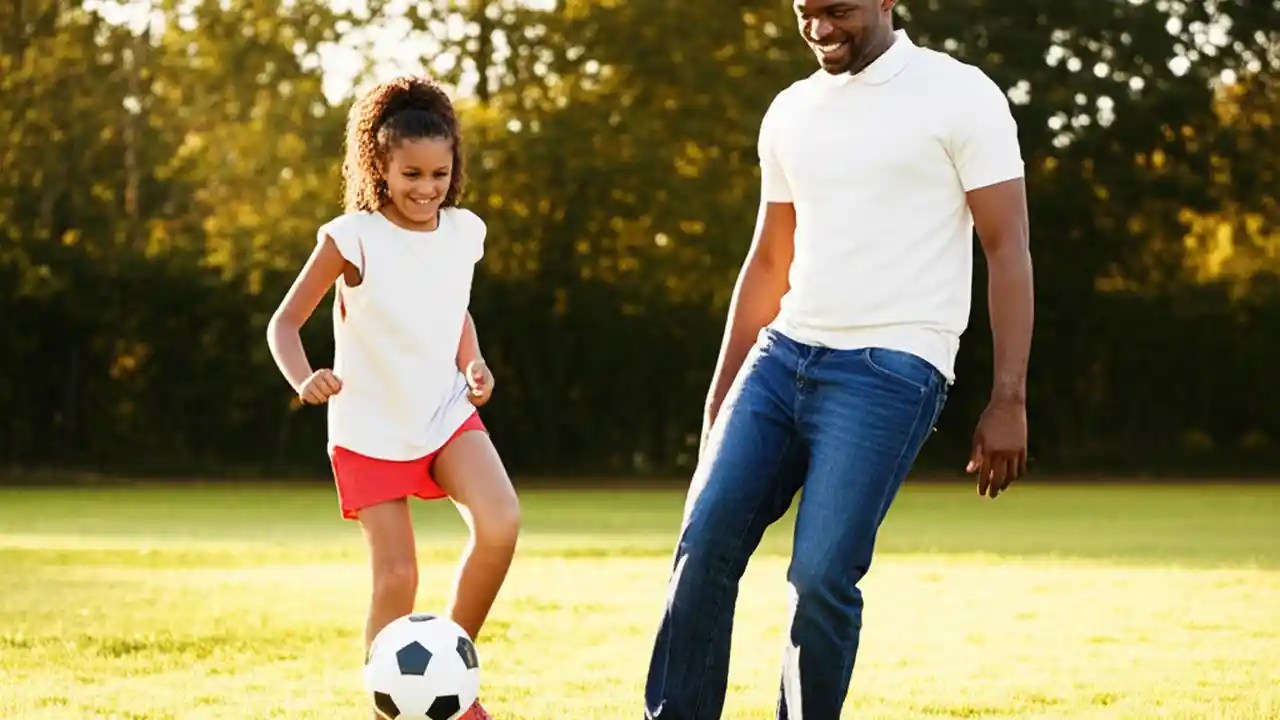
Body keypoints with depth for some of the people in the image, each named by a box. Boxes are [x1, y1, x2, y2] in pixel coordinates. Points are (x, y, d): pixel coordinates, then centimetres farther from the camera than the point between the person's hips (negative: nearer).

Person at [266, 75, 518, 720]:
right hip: (370, 429, -3)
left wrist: (472, 363, -1)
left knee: (500, 523, -23)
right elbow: (284, 323, -9)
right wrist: (304, 380, -28)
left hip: (446, 412, 3)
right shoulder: (352, 239, -13)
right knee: (396, 578, -8)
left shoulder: (464, 232, 0)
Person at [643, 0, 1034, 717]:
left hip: (889, 370, -6)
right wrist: (721, 398, 20)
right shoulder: (790, 112, 15)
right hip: (784, 353, 6)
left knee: (821, 576, -12)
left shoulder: (960, 95, -4)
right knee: (705, 543, -5)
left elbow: (1008, 249, -6)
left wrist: (1009, 400, -14)